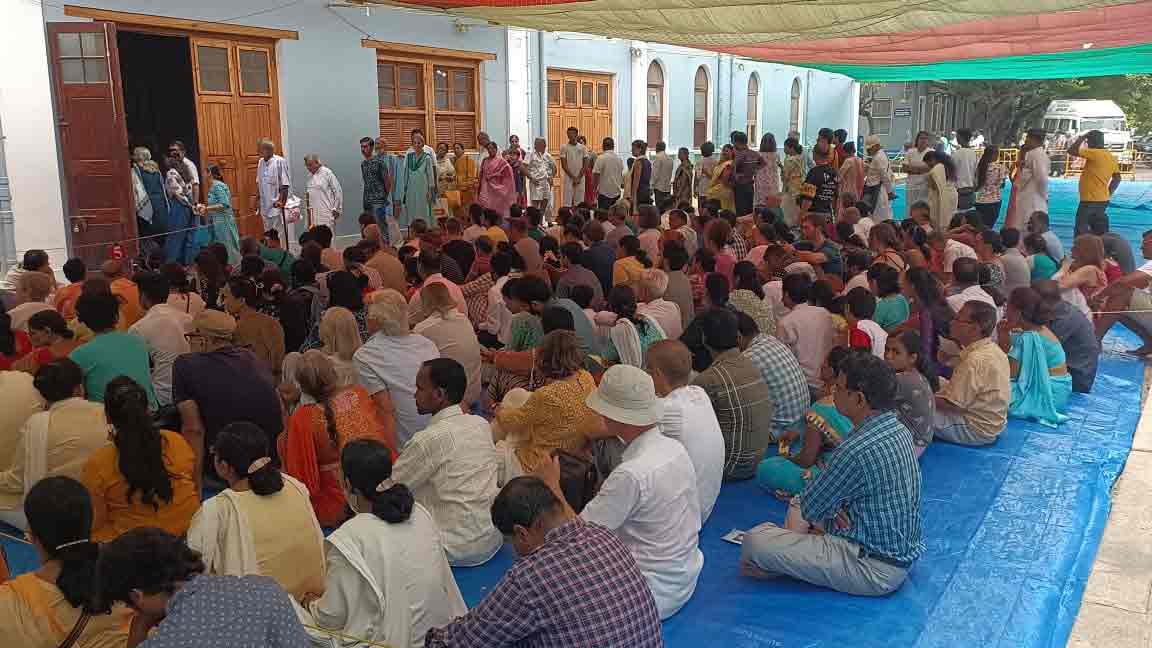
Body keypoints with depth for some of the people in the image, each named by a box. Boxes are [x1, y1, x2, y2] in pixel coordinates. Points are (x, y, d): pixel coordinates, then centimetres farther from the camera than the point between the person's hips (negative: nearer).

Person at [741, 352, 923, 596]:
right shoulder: (896, 427, 2)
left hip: (876, 569, -10)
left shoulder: (858, 451, -28)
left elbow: (809, 508, -14)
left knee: (755, 541, -19)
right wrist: (834, 507, -4)